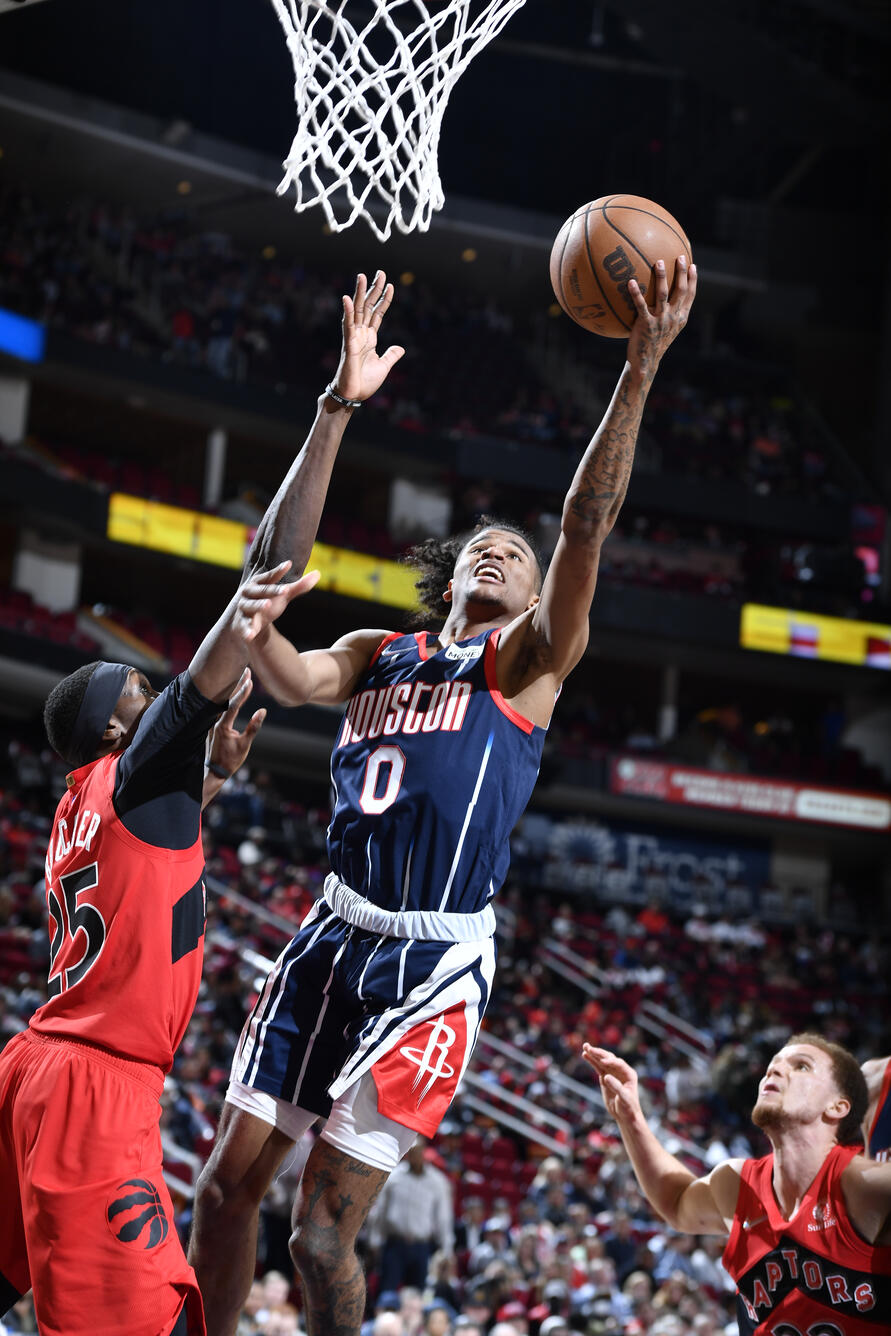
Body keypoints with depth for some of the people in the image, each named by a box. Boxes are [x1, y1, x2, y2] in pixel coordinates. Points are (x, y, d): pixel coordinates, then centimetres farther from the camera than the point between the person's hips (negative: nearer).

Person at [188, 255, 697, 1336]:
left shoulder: (532, 661, 5)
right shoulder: (381, 654, 17)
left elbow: (588, 520, -8)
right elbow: (299, 682, -3)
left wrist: (640, 368, -19)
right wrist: (258, 631, -26)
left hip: (434, 961, -4)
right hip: (332, 937, 5)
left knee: (324, 1228, -6)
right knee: (227, 1186, 6)